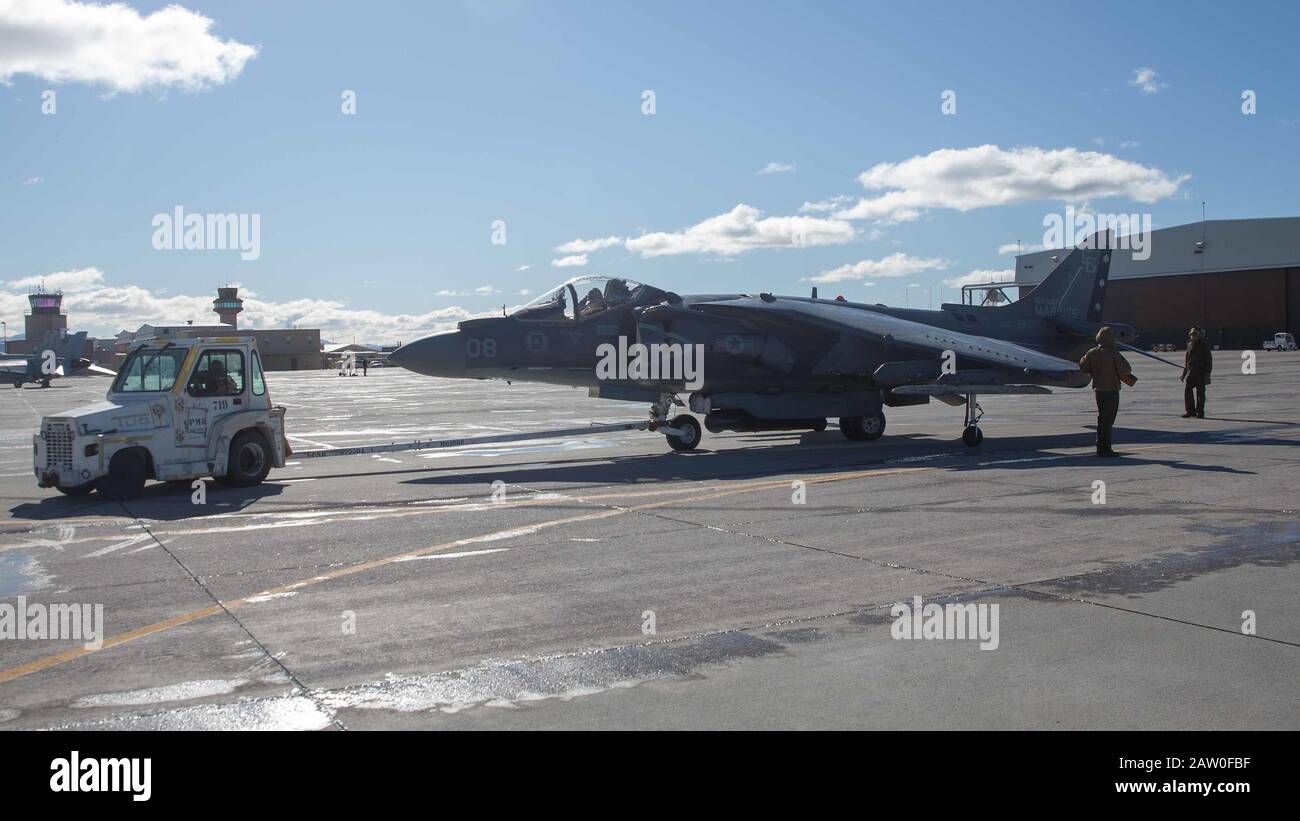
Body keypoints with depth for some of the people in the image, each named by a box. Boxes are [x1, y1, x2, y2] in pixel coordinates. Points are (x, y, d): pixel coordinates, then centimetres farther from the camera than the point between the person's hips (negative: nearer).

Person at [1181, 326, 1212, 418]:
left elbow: (1209, 360, -5)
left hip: (1201, 372, -4)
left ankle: (1200, 412, 5)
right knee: (1187, 389, -7)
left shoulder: (1204, 346, -3)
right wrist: (1184, 373, 17)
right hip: (1191, 372, 4)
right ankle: (1190, 411, -3)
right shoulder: (1189, 345, 13)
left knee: (1200, 392, -1)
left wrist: (1207, 373, -13)